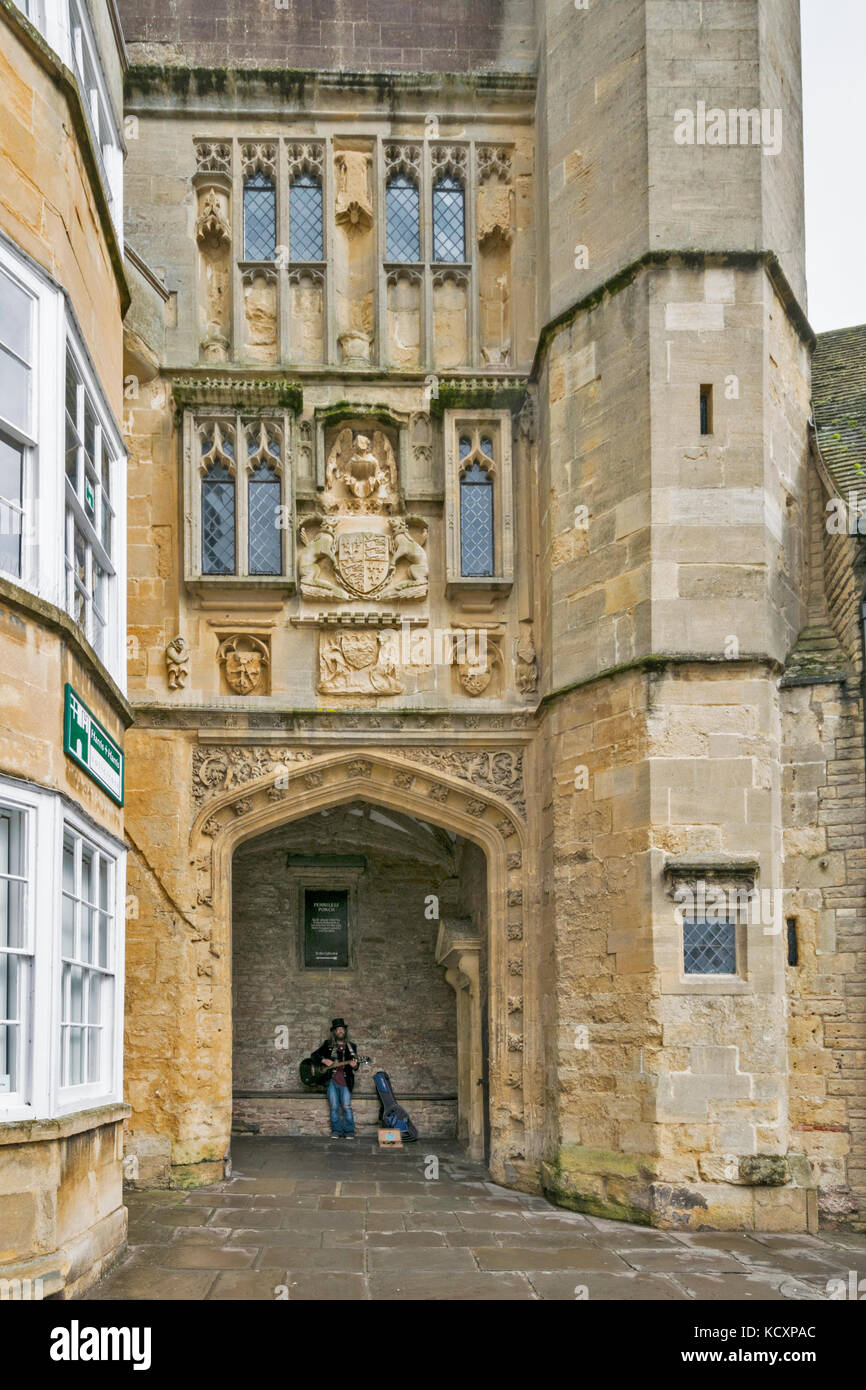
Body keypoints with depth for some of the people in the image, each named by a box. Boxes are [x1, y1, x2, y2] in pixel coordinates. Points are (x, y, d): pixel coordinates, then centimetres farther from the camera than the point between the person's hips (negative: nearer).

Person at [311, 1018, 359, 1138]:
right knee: (334, 1107, 0)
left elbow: (355, 1067, 10)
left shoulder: (351, 1047, 13)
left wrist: (354, 1065, -14)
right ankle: (336, 1131, 6)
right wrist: (323, 1060, -6)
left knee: (347, 1107, -7)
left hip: (345, 1081, -1)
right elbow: (314, 1055, 13)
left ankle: (349, 1132, 0)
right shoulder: (328, 1045, 13)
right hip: (331, 1080, 1)